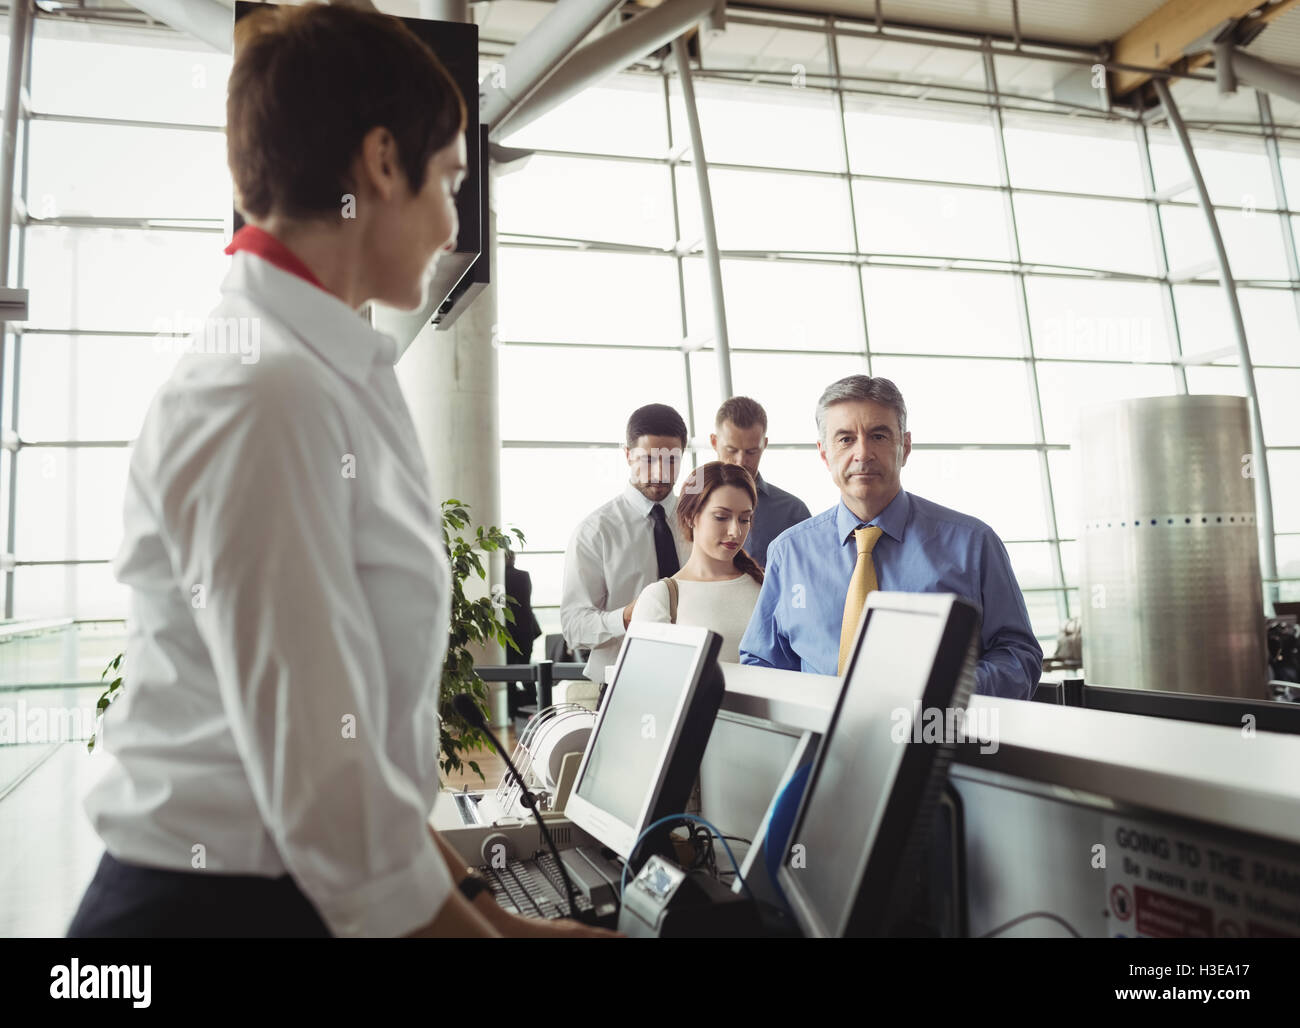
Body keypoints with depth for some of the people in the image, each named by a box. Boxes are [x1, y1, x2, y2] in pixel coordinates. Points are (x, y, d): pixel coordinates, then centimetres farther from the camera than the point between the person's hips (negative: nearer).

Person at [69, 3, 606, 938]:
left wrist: (491, 910, 7)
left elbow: (371, 730, 7)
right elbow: (332, 803, -24)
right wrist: (482, 926, -12)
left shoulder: (334, 379, 6)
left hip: (299, 886, 8)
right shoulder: (262, 403, -21)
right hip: (220, 899, -8)